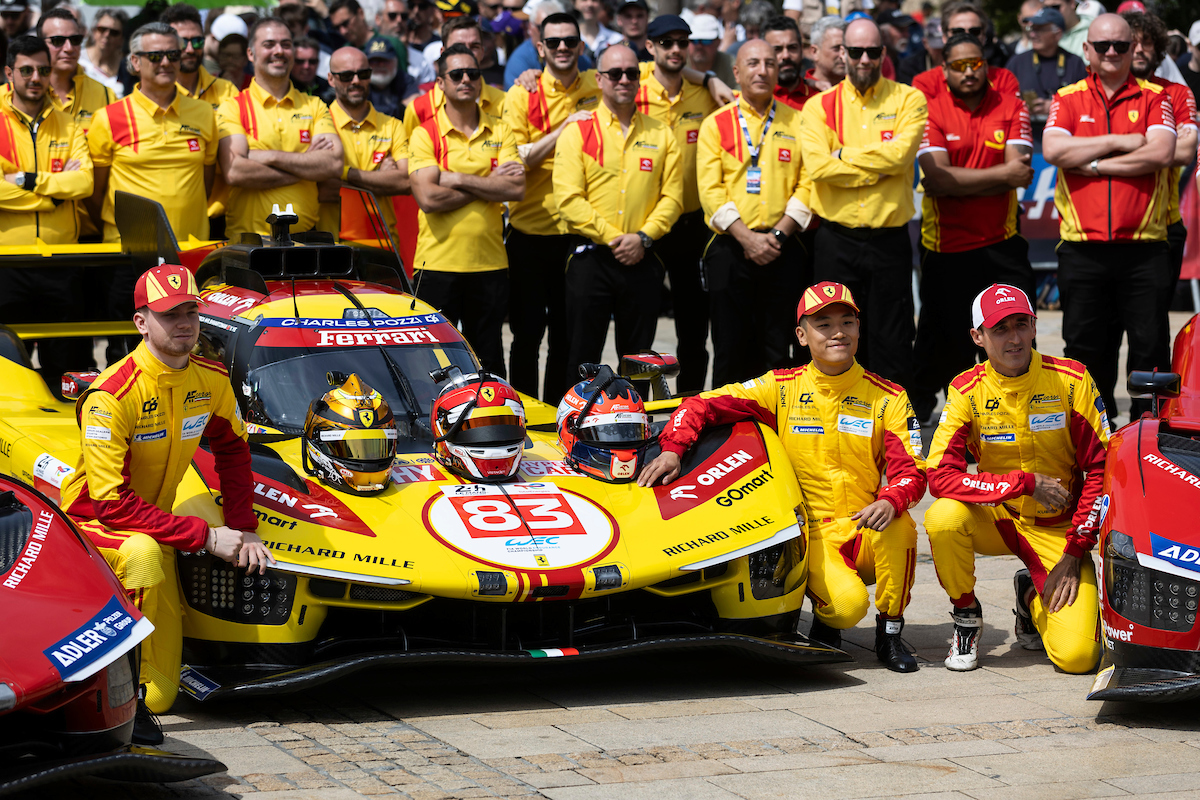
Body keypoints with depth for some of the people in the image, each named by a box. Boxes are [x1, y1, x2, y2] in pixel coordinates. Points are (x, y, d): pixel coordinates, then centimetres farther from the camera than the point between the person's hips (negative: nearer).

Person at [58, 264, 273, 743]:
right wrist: (205, 536, -27)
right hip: (90, 523, -6)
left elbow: (232, 448, 15)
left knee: (160, 696, -4)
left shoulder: (211, 381, -5)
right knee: (144, 552, -43)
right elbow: (110, 502, -28)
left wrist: (243, 529, 2)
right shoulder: (111, 396, -26)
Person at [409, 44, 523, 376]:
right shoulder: (425, 134, -1)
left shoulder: (500, 131, 8)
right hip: (438, 263, -3)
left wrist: (459, 179, -11)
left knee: (489, 363, 10)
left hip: (490, 263, 3)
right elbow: (428, 197, -15)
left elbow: (516, 189, -6)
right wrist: (491, 184, -9)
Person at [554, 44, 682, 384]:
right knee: (583, 356, 0)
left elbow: (672, 196, 4)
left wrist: (643, 236, -11)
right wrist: (613, 238, -13)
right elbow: (569, 199, -8)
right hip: (591, 259, -3)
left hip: (643, 261, 3)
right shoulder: (578, 132, 0)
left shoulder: (660, 135, 9)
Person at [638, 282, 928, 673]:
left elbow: (912, 471, -4)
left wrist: (890, 501, -27)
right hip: (811, 532, -2)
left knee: (898, 526, -35)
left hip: (866, 530, 2)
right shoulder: (782, 388, 2)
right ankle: (824, 620, 9)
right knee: (847, 605, -31)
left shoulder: (888, 398, 3)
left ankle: (890, 633, -10)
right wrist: (672, 449, -16)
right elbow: (701, 406, 3)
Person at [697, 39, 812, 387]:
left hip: (782, 250, 1)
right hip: (730, 249, -1)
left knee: (776, 350, 3)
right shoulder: (716, 124, 5)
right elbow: (711, 189, -3)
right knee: (731, 348, 0)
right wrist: (746, 237, -13)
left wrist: (779, 234, -10)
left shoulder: (797, 122, 8)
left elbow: (807, 184, 2)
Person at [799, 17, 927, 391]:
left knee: (892, 343, 2)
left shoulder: (907, 100, 3)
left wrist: (845, 155, -8)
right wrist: (878, 167, -12)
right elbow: (817, 165, -12)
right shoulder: (820, 106, 5)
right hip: (836, 241, 1)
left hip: (889, 240, -1)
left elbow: (900, 153, -15)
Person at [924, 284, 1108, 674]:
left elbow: (1100, 468, -7)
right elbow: (939, 477, -20)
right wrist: (1026, 483, -26)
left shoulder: (1072, 380, -10)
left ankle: (1033, 595, 17)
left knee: (1077, 656, -20)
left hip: (1059, 529, -1)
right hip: (997, 520, 1)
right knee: (943, 516, -35)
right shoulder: (967, 391, -10)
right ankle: (966, 615, -5)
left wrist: (1074, 553, -11)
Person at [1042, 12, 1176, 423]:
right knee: (1085, 343, 6)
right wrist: (1119, 142, -8)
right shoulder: (1068, 99, 9)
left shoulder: (1154, 98, 6)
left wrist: (1095, 163, -10)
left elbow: (1161, 154, -11)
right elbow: (1053, 150, -9)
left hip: (1143, 246, -1)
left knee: (1150, 343, -2)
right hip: (1082, 246, 1)